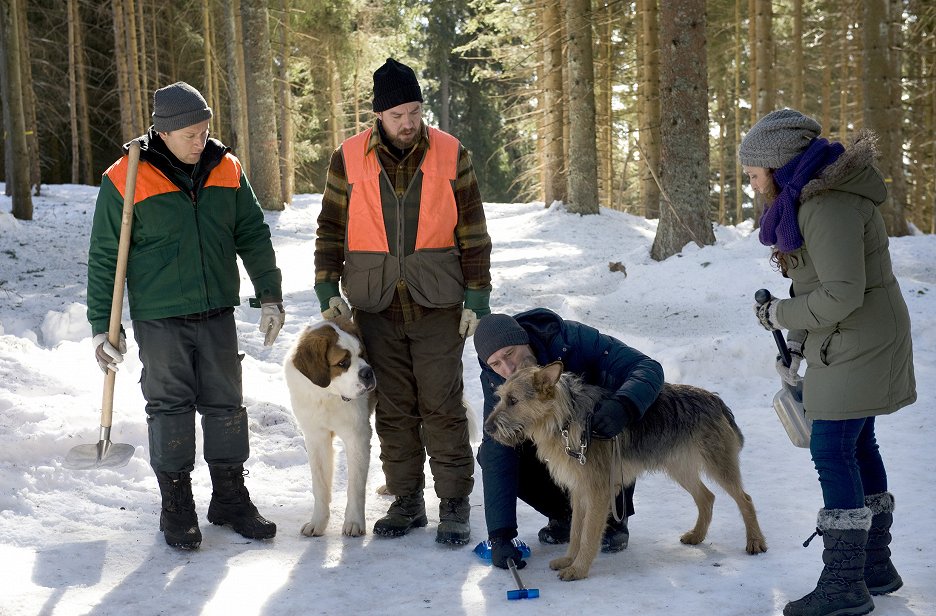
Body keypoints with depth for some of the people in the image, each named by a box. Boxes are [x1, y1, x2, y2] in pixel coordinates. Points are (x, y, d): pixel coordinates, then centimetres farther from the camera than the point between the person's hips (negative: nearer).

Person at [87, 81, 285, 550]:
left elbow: (253, 237, 11)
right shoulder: (126, 181, -9)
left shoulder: (226, 170, 2)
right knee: (170, 408, 2)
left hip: (217, 313, 4)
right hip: (159, 318, -3)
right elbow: (104, 258, -3)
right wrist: (102, 326, -3)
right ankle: (176, 508, 14)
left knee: (226, 404, 8)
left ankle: (230, 498, 22)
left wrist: (269, 296, 6)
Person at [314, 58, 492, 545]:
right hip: (375, 305, 2)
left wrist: (476, 298, -1)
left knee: (443, 406, -2)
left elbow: (472, 233, 3)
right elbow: (331, 229, 8)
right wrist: (327, 289, -2)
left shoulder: (452, 156, -1)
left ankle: (454, 505, 7)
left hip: (437, 305, -2)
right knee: (393, 409, 8)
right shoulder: (348, 160, 1)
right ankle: (406, 501, 18)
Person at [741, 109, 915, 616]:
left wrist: (778, 315, -14)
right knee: (856, 445, 15)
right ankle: (875, 565, 26)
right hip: (845, 343, 10)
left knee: (832, 450, -9)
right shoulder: (807, 197, 9)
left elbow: (842, 295, -27)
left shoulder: (828, 206, -23)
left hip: (859, 343, -10)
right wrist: (796, 346, 15)